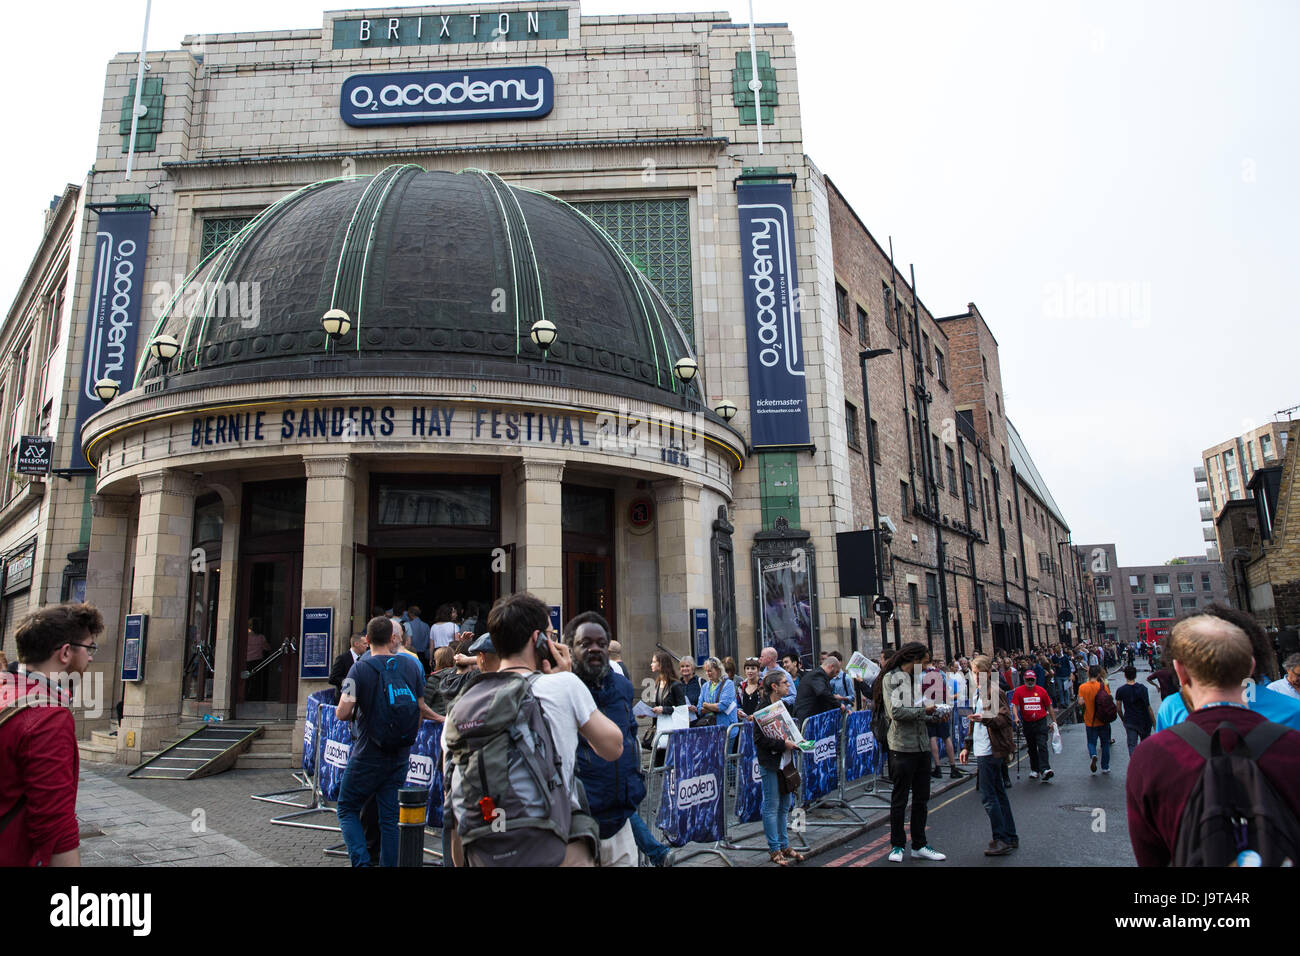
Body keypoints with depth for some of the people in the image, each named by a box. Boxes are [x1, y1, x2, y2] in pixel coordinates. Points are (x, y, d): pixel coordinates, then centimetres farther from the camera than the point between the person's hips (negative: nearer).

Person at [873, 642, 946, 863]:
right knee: (900, 799, 3)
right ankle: (897, 845, 16)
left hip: (922, 745, 8)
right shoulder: (891, 678, -10)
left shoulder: (917, 678, 14)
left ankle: (919, 845, 24)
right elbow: (896, 712, -19)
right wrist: (923, 710, -11)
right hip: (902, 747, -8)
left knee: (922, 798, 13)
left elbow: (920, 707, 17)